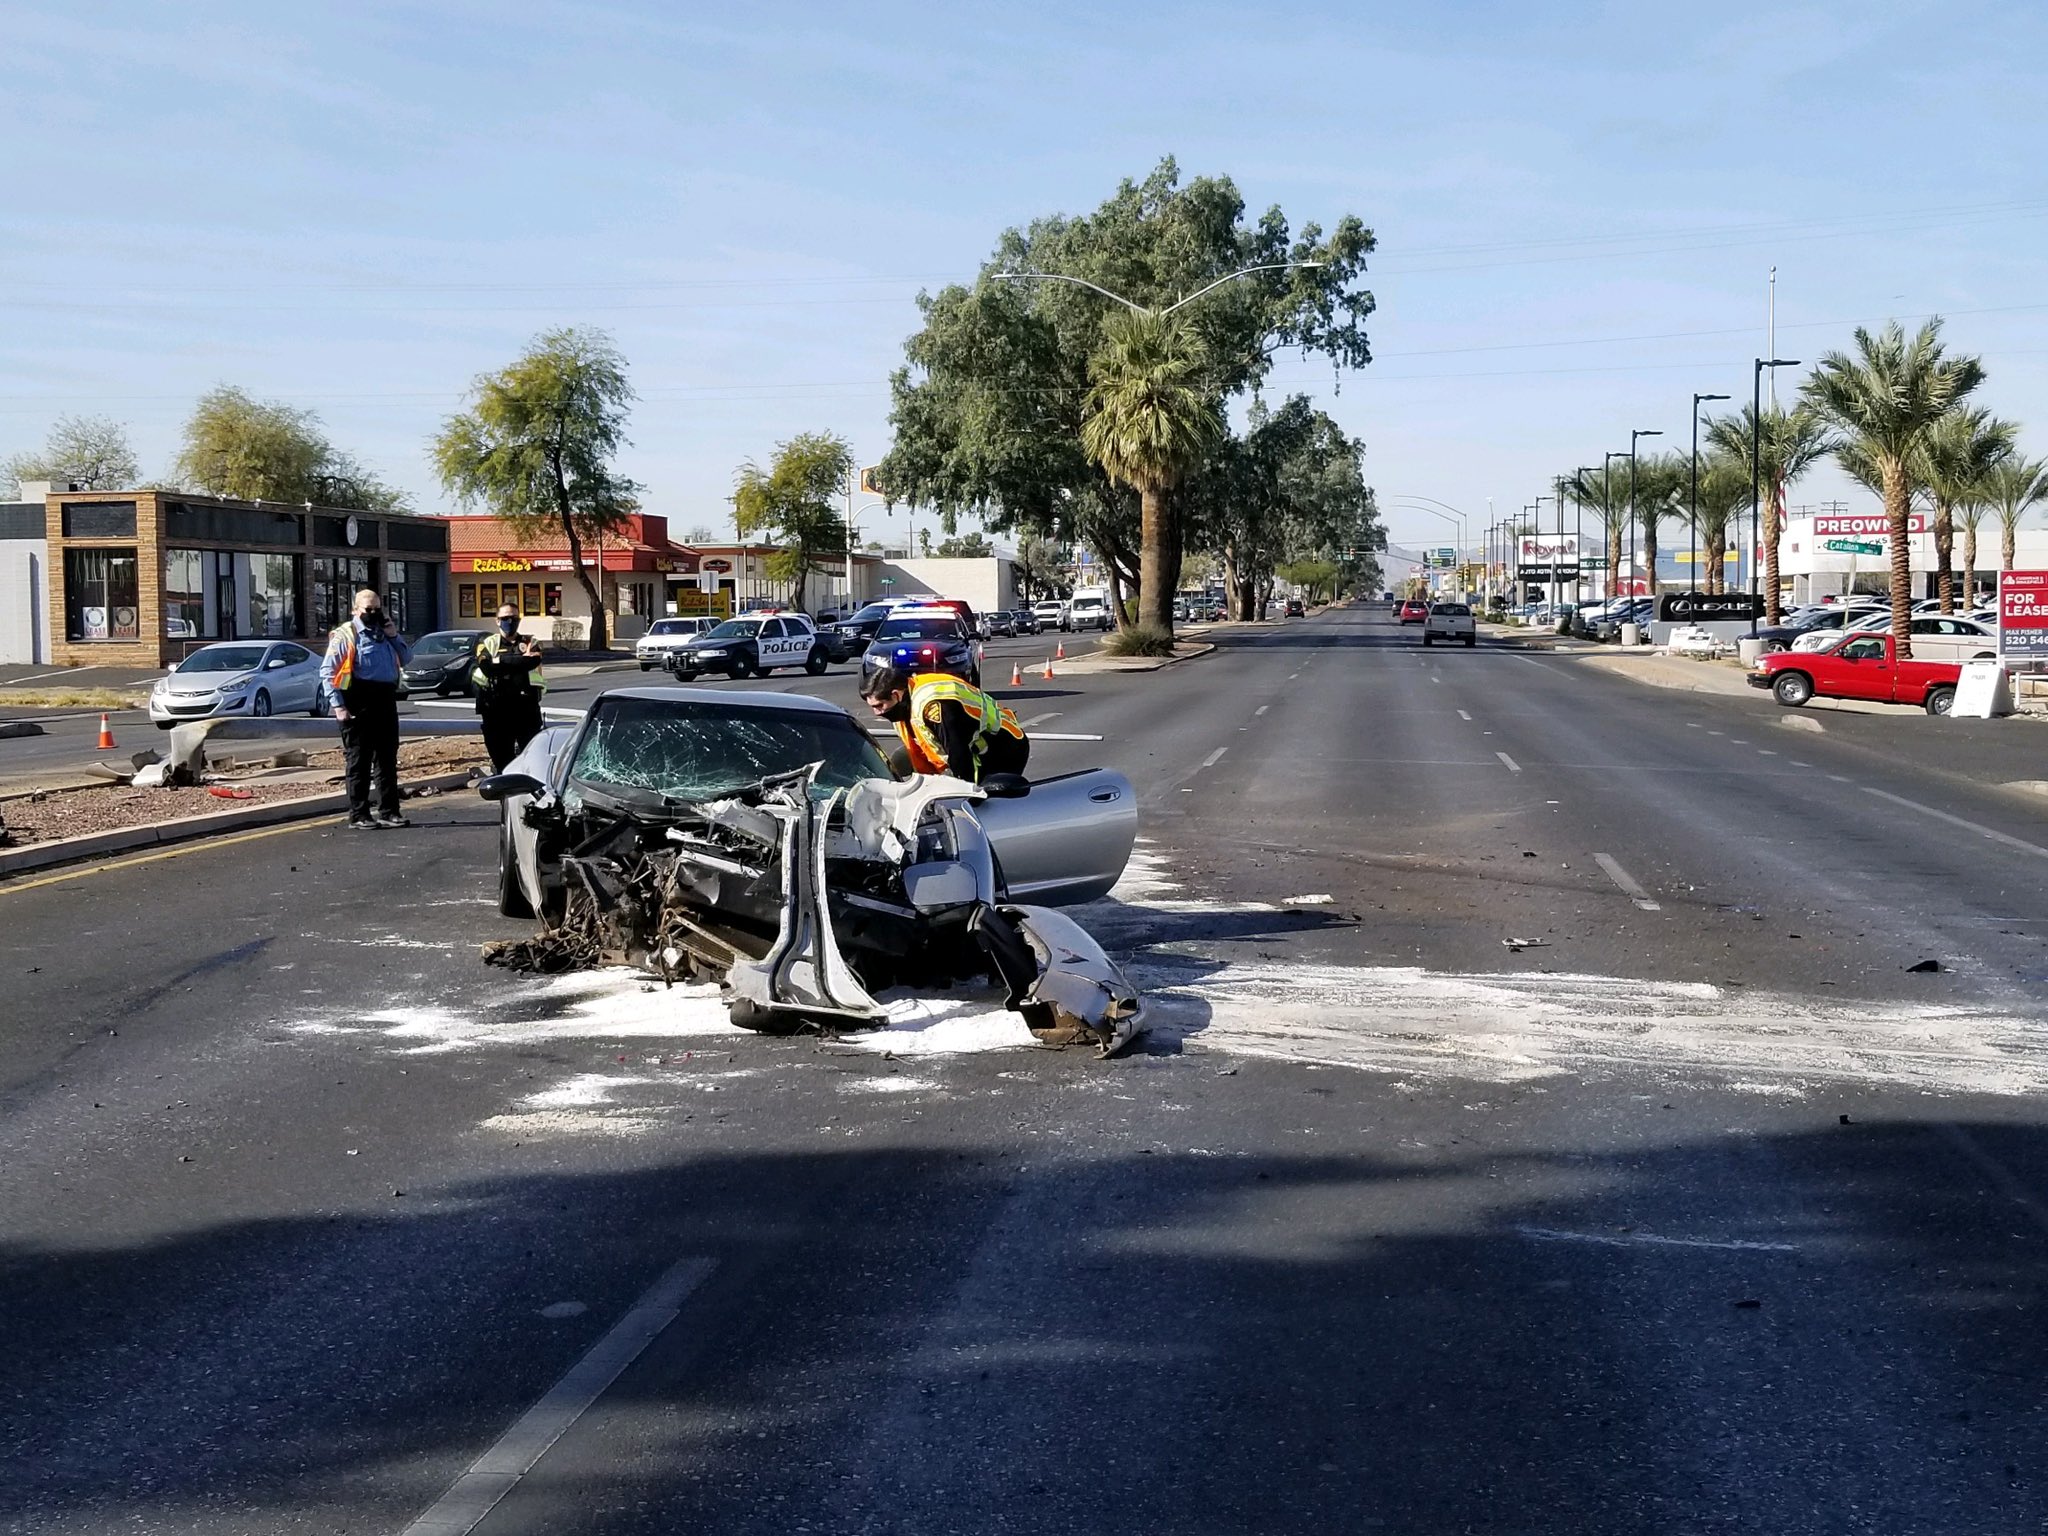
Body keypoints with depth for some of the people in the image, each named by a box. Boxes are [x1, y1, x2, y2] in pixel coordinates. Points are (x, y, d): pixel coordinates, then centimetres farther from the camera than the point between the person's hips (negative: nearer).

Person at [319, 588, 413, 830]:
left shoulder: (385, 633, 16)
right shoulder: (345, 635, -4)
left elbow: (406, 659, 18)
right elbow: (327, 671, -8)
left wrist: (394, 636, 3)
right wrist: (338, 705, -15)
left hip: (385, 701, 7)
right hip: (359, 705, -7)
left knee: (387, 760, 9)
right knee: (359, 762, -2)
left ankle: (388, 812, 15)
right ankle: (358, 815, 2)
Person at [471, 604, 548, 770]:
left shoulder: (530, 642, 12)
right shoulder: (488, 643, 10)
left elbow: (534, 661, -10)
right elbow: (486, 666, -10)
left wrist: (500, 661, -11)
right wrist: (520, 661, -12)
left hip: (527, 707, 0)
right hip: (497, 708, 0)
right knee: (501, 756, 5)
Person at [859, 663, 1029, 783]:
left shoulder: (932, 702, -31)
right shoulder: (905, 704, 1)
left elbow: (959, 753, -29)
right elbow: (917, 753, 9)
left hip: (1005, 750, -10)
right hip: (983, 751, 10)